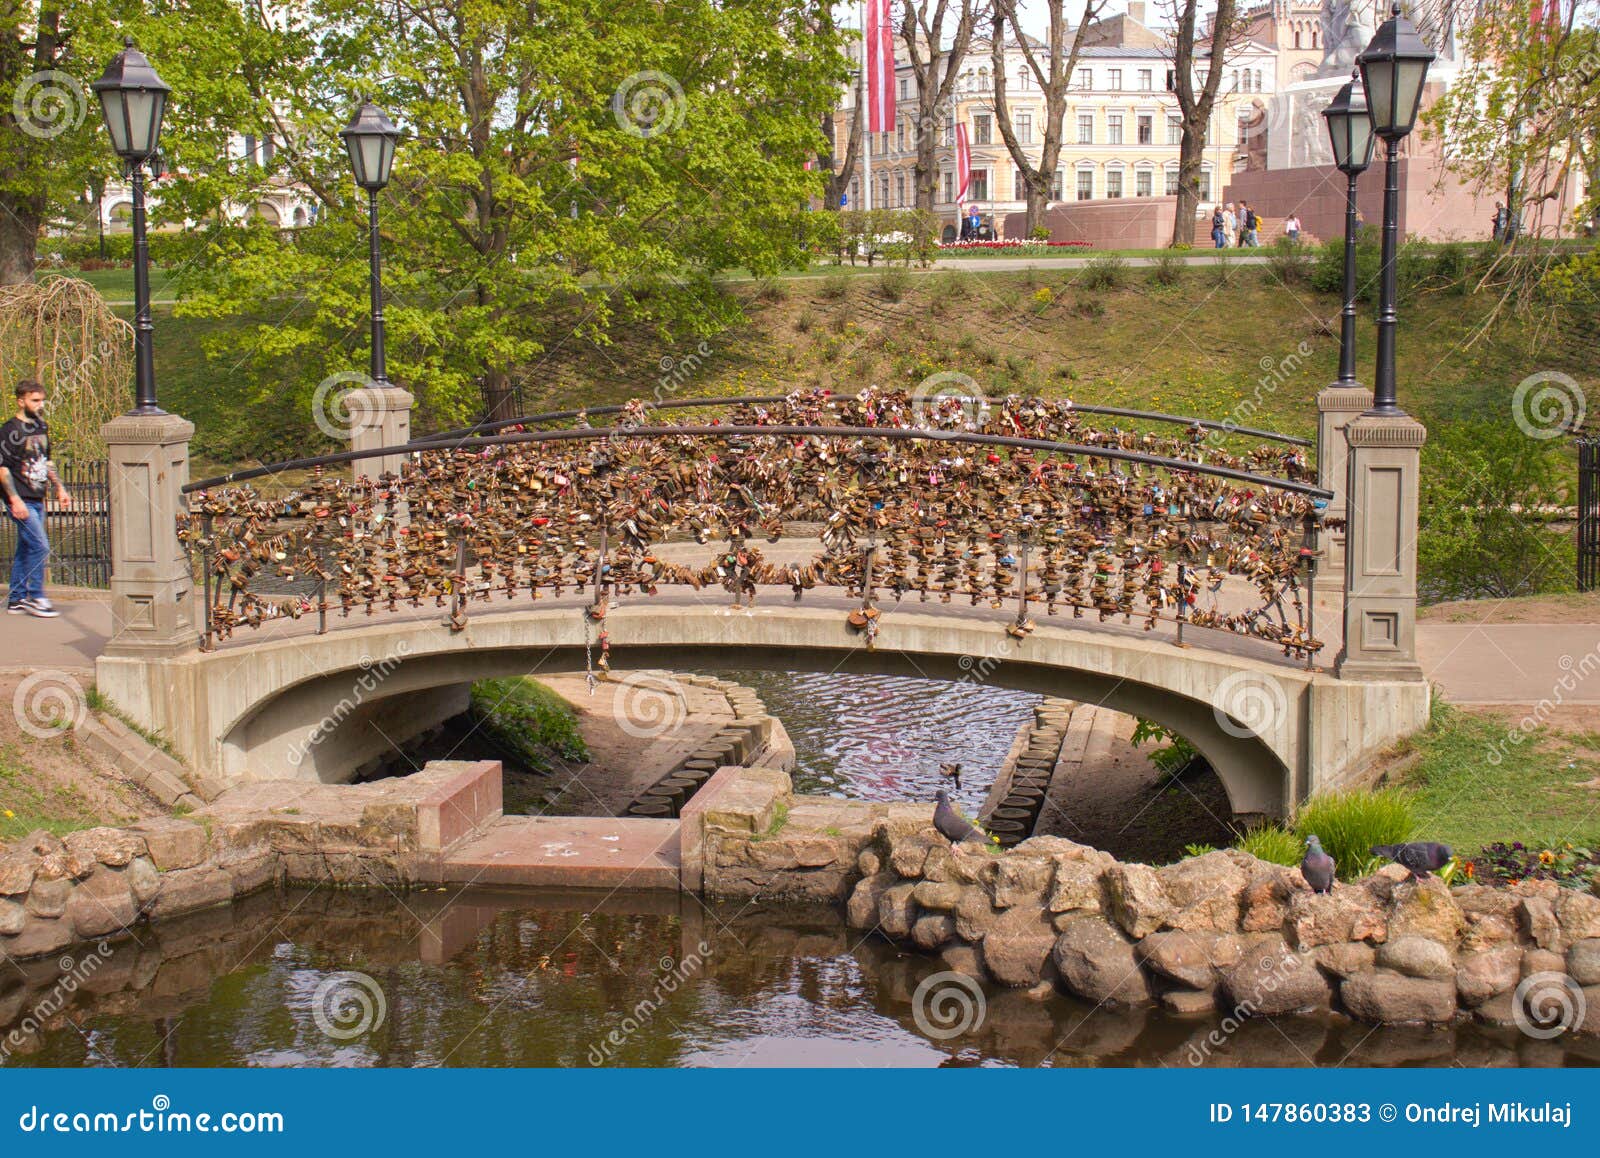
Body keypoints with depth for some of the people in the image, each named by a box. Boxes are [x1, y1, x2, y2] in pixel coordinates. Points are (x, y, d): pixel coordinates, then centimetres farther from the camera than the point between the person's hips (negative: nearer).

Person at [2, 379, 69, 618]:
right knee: (39, 546, -12)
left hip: (37, 499, 8)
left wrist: (59, 488, 19)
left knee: (25, 549, 11)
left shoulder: (42, 427, 13)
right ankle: (35, 598, -3)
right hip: (20, 501, -8)